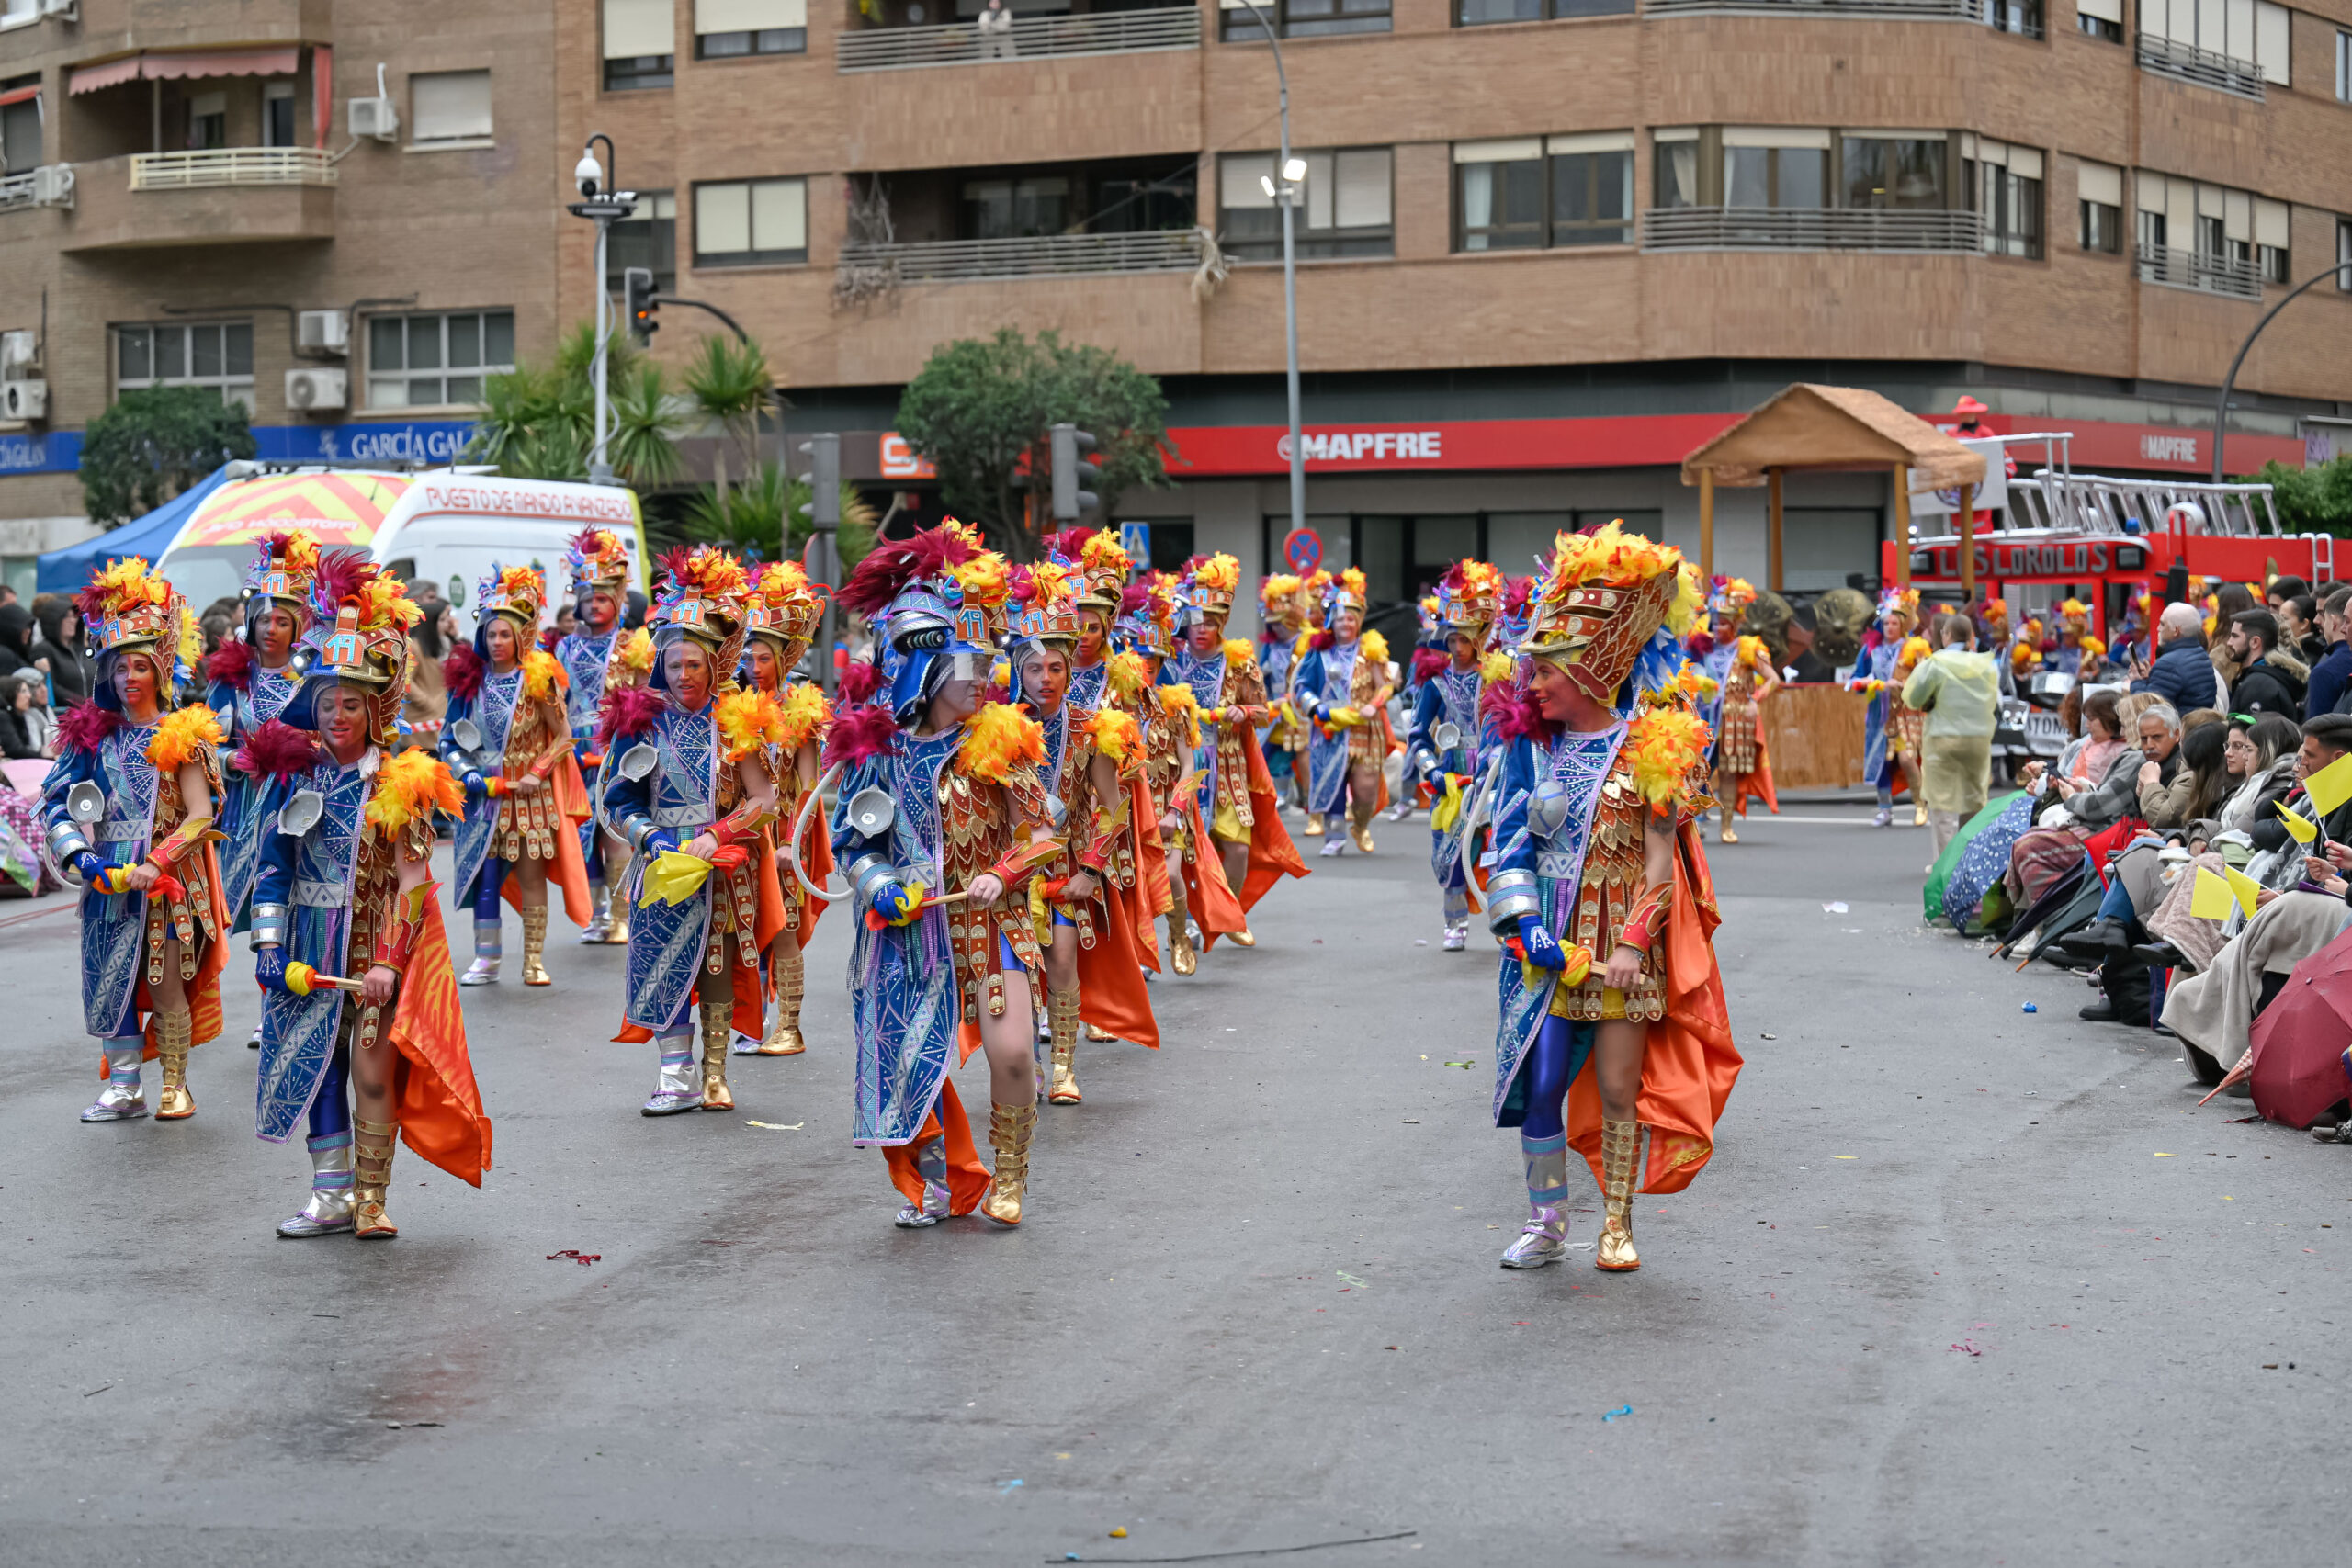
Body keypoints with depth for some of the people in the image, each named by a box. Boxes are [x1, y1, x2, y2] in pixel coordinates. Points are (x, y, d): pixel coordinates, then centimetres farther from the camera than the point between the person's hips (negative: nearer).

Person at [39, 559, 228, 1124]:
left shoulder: (181, 734, -3)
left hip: (168, 881, -3)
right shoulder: (94, 734, 7)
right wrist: (84, 858, -11)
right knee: (113, 978, 3)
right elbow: (56, 804, 5)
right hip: (109, 881, 3)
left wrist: (156, 864, -18)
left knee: (166, 985, -1)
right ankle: (124, 1087, 10)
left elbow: (200, 814, -8)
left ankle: (175, 1084, 11)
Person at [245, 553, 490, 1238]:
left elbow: (411, 882, -8)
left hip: (377, 946, -3)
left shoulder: (401, 783, -5)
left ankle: (372, 1200, 3)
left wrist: (388, 960, -16)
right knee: (317, 1064, 5)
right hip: (312, 949, 3)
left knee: (374, 1069, -5)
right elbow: (272, 866, 4)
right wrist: (269, 946, -5)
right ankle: (332, 1194, 13)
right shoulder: (292, 775, 4)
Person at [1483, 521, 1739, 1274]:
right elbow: (1512, 841, 3)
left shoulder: (1649, 746, -5)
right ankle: (1546, 1225, 9)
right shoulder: (1532, 744, 5)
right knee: (1538, 1079, -2)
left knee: (1619, 1088, 0)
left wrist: (1634, 943, -14)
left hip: (1623, 939, -3)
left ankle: (1617, 1226, 12)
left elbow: (1661, 858, -7)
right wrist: (1523, 923, -10)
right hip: (1548, 939, 3)